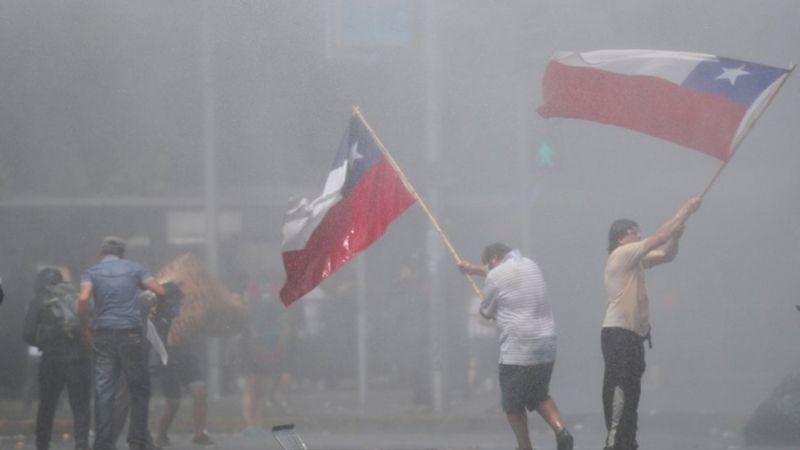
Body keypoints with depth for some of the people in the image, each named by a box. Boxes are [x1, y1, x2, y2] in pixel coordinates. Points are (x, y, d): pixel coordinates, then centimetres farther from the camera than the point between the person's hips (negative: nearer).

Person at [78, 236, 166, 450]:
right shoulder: (134, 269, 9)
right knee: (139, 388, 8)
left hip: (103, 336, 1)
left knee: (103, 392, 2)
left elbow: (83, 299, -11)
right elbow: (160, 292, -2)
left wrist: (85, 330, -3)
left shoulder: (92, 272, 7)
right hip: (131, 334, -1)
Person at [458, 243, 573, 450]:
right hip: (547, 347, 7)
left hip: (517, 350, -7)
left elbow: (486, 313, 4)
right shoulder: (530, 265, 15)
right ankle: (560, 430, -3)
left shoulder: (496, 277, -8)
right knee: (540, 396, 19)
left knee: (513, 404, 7)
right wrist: (475, 269, 48)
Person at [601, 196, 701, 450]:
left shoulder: (635, 259, 17)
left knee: (630, 392, 12)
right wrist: (686, 211, -9)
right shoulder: (622, 254, -11)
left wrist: (676, 236, -1)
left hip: (632, 334, 10)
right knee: (619, 390, -13)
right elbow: (659, 237, -15)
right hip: (619, 334, -10)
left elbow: (667, 255, 20)